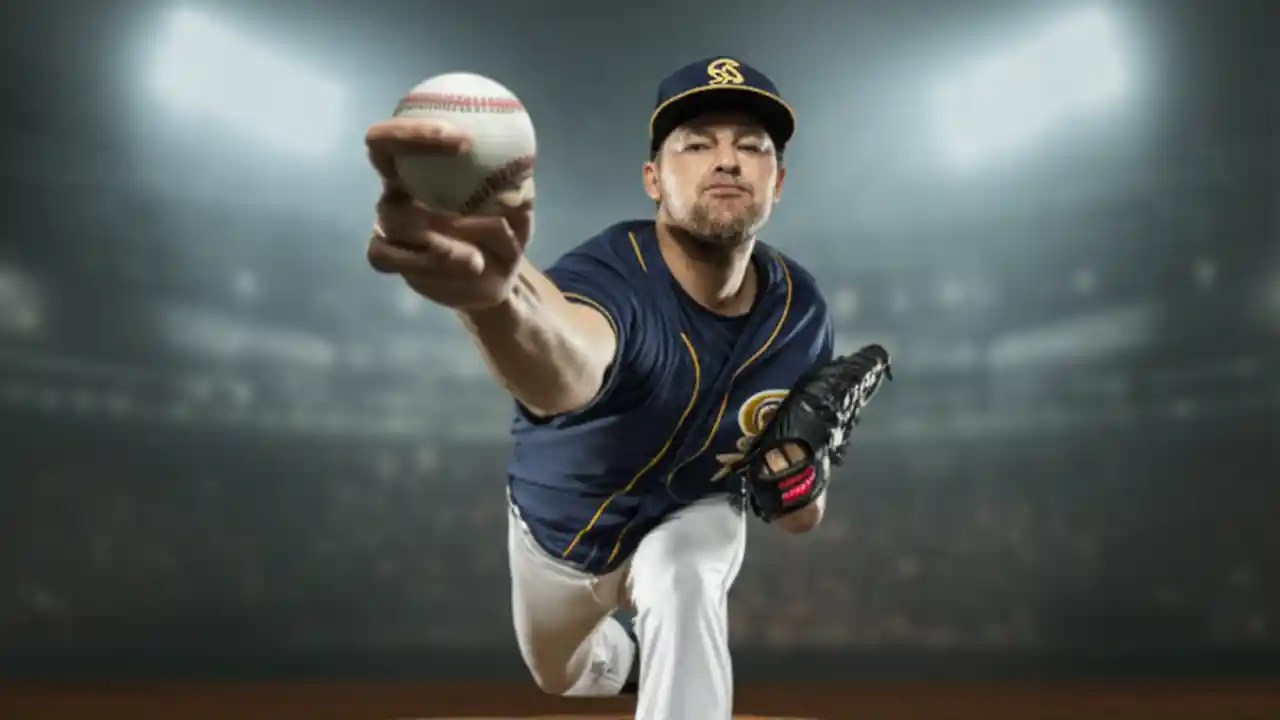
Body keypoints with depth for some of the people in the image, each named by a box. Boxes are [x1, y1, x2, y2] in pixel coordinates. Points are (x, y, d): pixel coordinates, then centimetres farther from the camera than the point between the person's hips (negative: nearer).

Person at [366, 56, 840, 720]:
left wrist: (796, 475, -33)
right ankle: (630, 636, 58)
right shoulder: (612, 273, -39)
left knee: (683, 584, -34)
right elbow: (566, 373, -67)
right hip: (561, 521, -1)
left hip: (691, 514, 1)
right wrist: (495, 292, -90)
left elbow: (802, 521, -9)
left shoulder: (800, 308, -22)